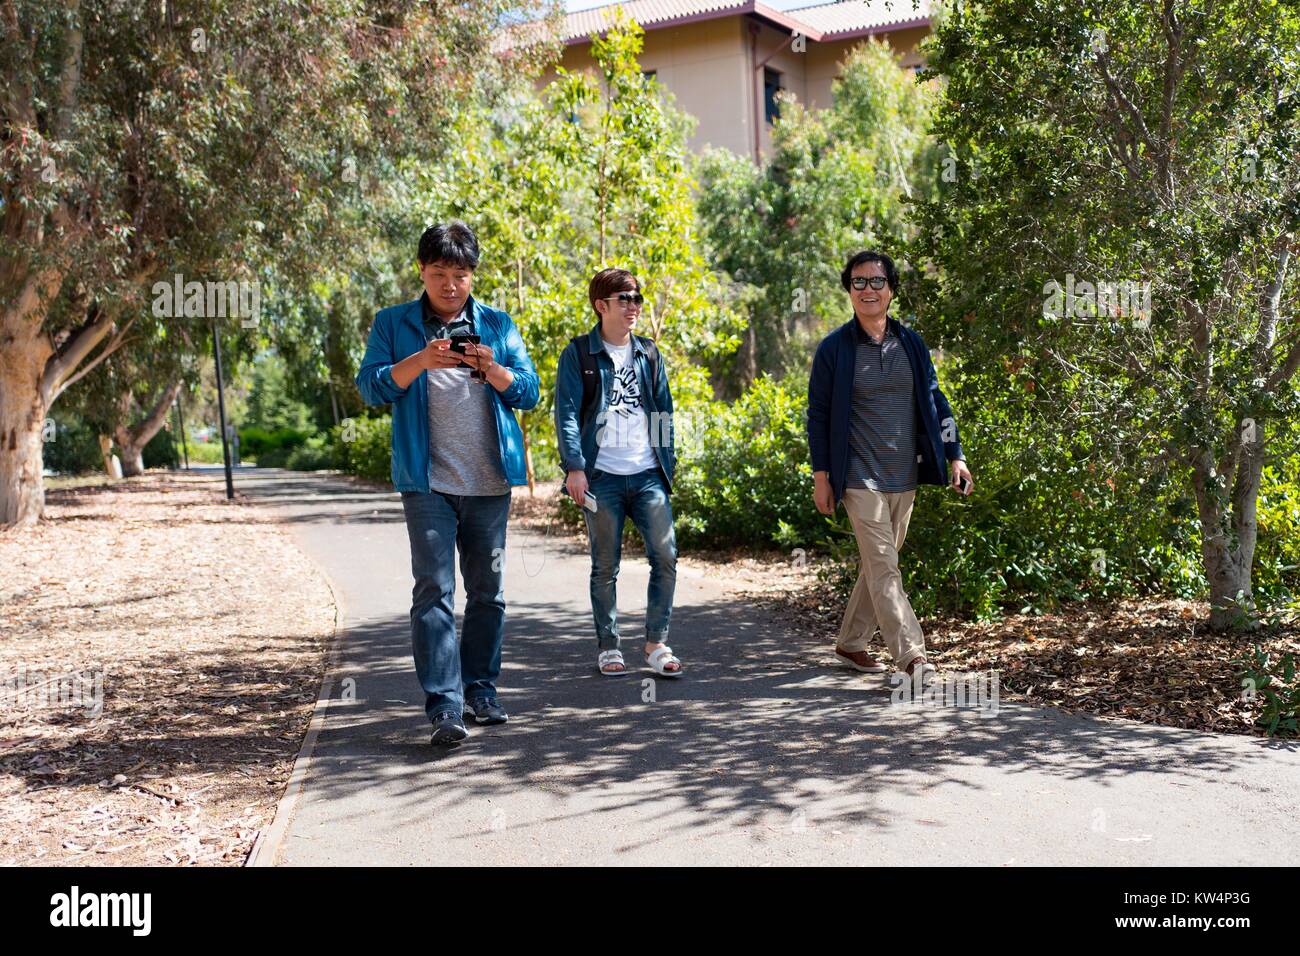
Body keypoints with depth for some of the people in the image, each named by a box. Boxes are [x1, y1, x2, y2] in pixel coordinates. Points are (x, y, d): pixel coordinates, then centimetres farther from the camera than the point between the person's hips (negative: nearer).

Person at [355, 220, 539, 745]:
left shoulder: (497, 324, 11)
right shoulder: (393, 324, 7)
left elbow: (529, 392, 5)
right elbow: (372, 386, -4)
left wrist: (493, 369, -15)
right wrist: (420, 362, -20)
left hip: (490, 482, 3)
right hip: (427, 481, -3)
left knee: (488, 592, 9)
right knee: (434, 591, -9)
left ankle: (480, 690, 22)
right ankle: (444, 706, -10)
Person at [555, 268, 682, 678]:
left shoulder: (649, 353, 14)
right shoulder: (578, 353, 1)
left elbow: (664, 411, 17)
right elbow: (567, 413, -6)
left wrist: (667, 465, 11)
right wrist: (574, 467, -15)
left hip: (648, 475, 3)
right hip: (601, 477, -3)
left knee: (666, 556, -4)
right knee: (605, 566, 5)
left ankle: (657, 643, 8)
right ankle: (608, 646, 18)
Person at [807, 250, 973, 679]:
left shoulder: (911, 344, 8)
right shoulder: (834, 349, -4)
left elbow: (935, 402, 12)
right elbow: (818, 414, -1)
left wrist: (955, 457, 5)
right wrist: (821, 476, -4)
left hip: (905, 477, 5)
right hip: (860, 478, -5)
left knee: (880, 564, 12)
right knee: (884, 567, -10)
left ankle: (851, 643, 25)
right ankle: (911, 655, -9)